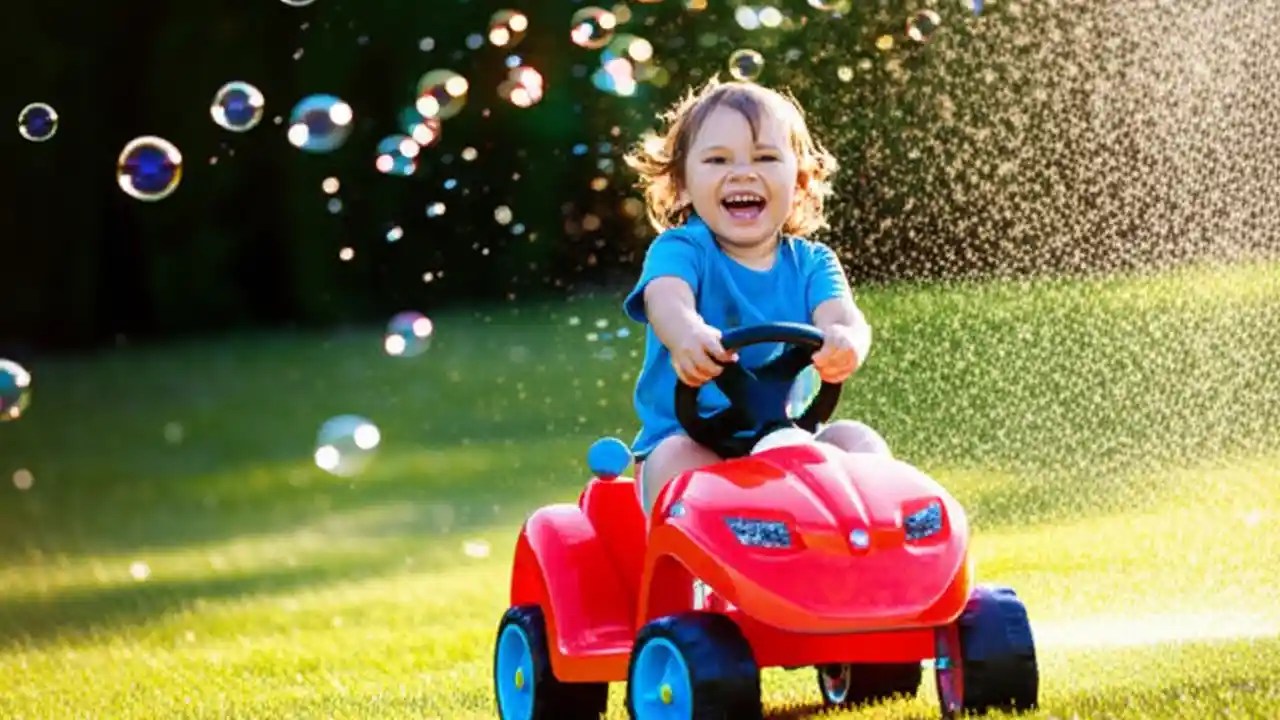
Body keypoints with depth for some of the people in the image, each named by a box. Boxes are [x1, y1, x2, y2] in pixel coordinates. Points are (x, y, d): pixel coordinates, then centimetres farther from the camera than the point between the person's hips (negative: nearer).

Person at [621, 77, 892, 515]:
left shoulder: (811, 263, 9)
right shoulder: (681, 249, -1)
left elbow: (841, 315, -12)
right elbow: (666, 298, -25)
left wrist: (845, 342, -42)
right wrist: (687, 335, -53)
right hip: (689, 439, -3)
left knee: (860, 442, -20)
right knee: (678, 460, -34)